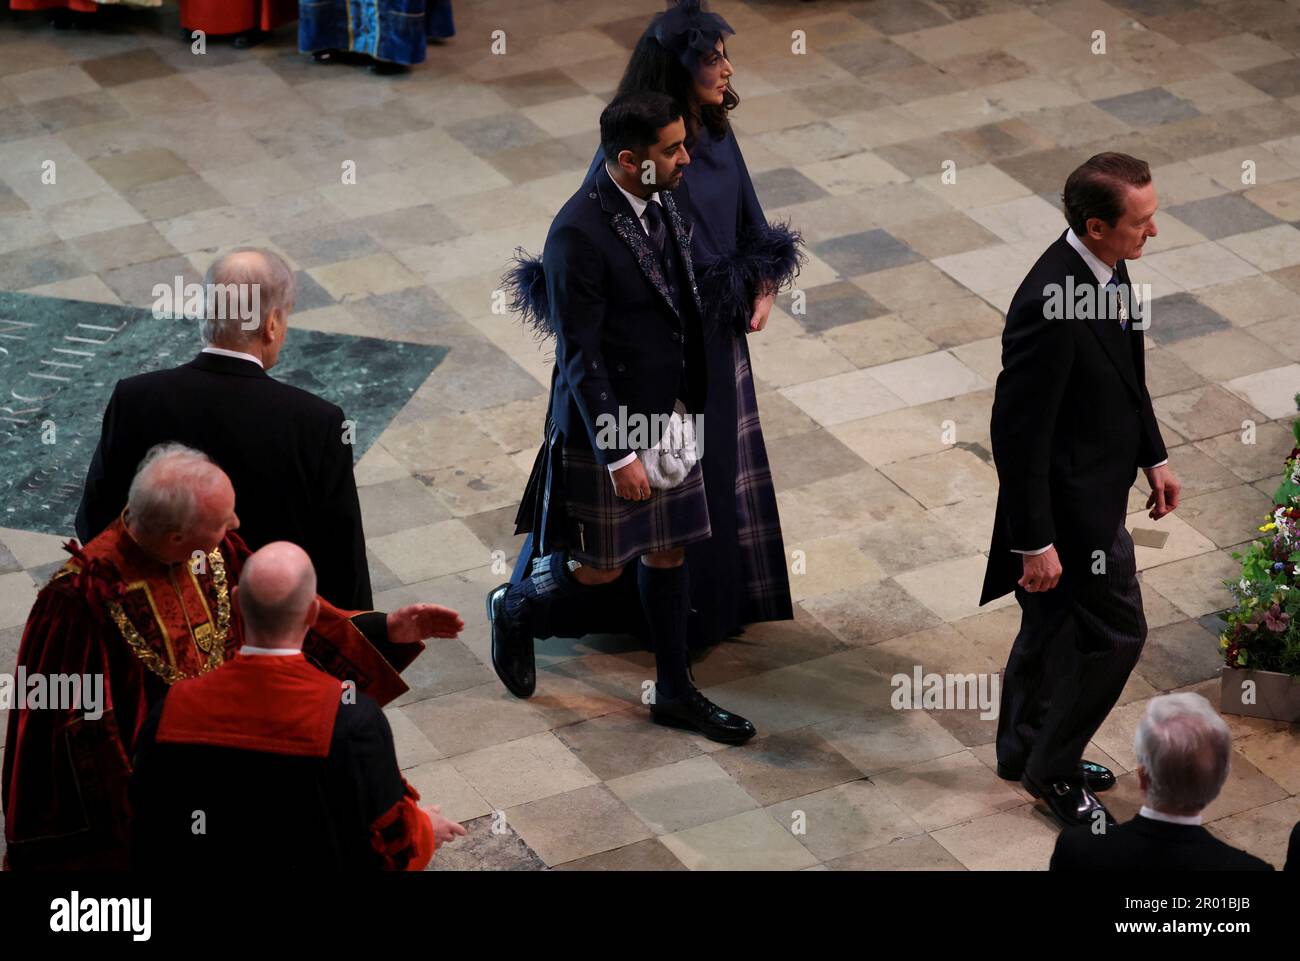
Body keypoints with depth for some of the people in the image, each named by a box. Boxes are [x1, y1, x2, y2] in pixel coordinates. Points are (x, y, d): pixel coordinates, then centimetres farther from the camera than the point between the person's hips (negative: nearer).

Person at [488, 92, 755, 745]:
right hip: (606, 426, -8)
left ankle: (674, 692, 28)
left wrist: (696, 400, 16)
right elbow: (580, 355, -23)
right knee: (600, 566, 5)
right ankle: (514, 609, 35)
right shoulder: (579, 234, -25)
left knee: (668, 550, 15)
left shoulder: (662, 205, 0)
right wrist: (618, 454, -22)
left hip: (666, 416, 8)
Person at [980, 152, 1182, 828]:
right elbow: (1016, 433, -27)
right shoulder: (1050, 304, -32)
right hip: (1072, 503, -9)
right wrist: (1035, 542, -23)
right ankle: (1052, 770, 20)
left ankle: (1026, 751, 43)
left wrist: (1153, 456, 18)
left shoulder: (1106, 268, -3)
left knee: (1053, 626, 24)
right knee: (1115, 632, 2)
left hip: (1096, 487, 9)